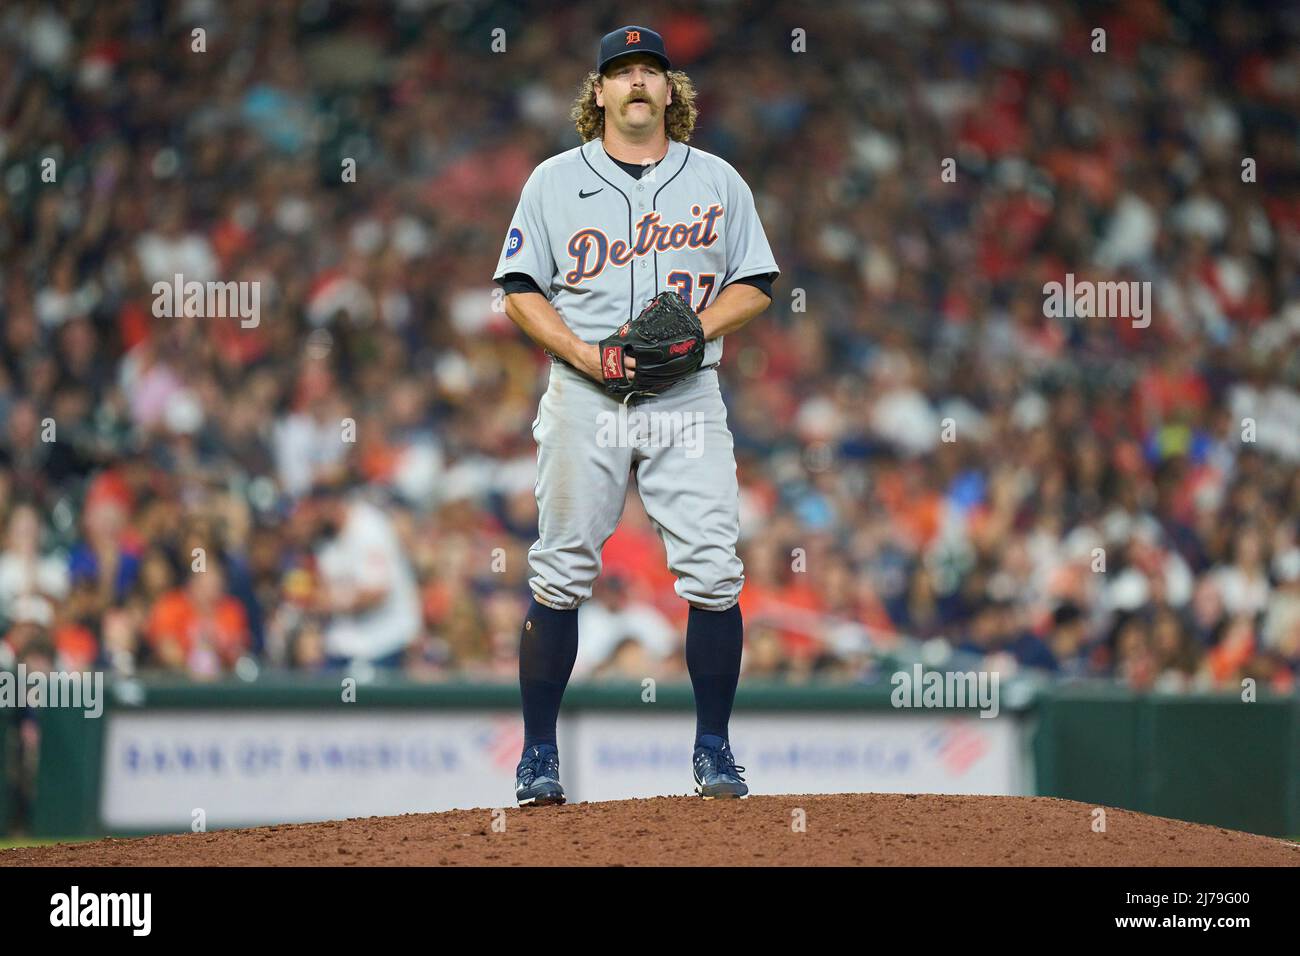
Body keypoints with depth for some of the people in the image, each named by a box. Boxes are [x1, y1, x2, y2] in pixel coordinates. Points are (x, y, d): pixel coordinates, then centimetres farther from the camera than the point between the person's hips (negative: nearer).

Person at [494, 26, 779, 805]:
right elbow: (520, 288, 5)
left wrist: (696, 326, -9)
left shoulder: (718, 181, 10)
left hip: (689, 396, 1)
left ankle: (714, 748, 4)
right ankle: (539, 755, 3)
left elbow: (756, 286, 10)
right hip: (585, 393, -1)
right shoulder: (556, 181, 7)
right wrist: (583, 352, -10)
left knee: (714, 574, -7)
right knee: (561, 575, -3)